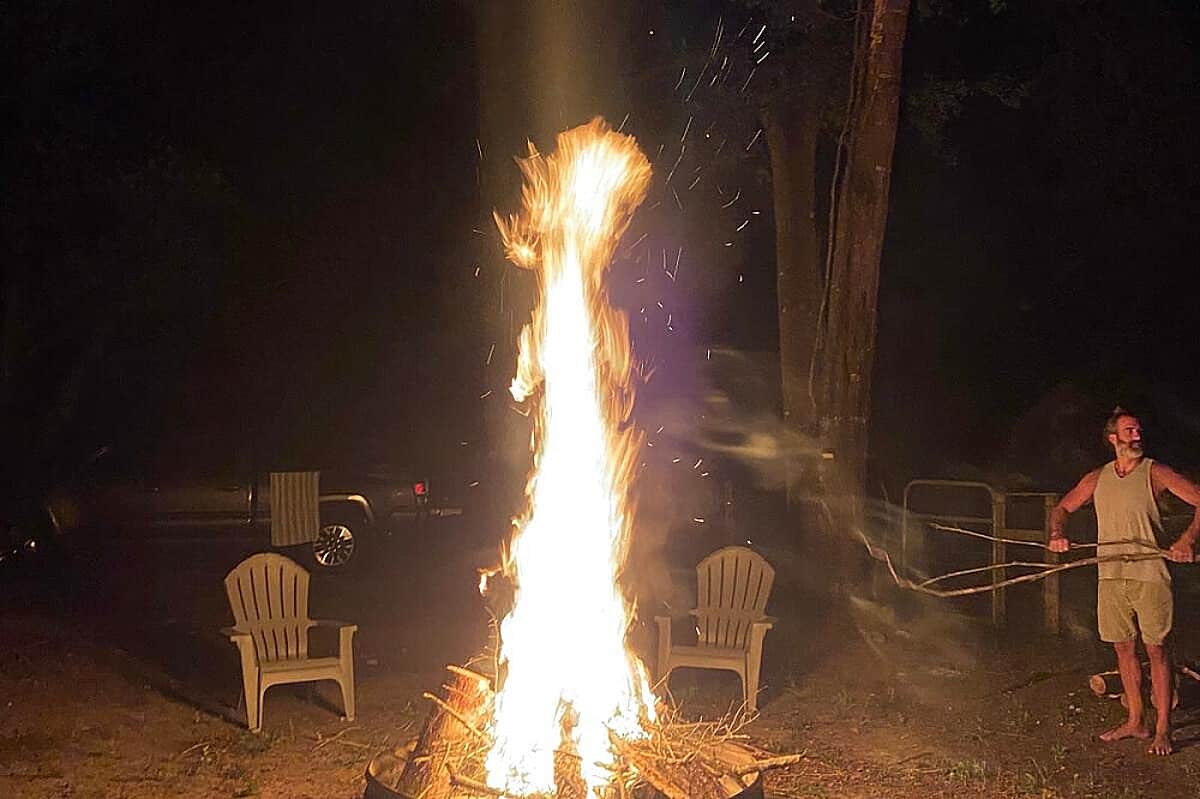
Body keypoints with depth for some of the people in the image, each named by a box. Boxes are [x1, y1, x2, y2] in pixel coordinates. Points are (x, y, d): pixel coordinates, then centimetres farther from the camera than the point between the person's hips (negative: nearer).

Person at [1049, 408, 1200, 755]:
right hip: (1111, 576, 4)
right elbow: (1062, 508, 21)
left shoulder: (1154, 472, -1)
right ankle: (1135, 722, 19)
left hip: (1149, 574, -4)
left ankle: (1163, 729, 1)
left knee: (1156, 648, -3)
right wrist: (1056, 534, 0)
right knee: (1124, 648, 9)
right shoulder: (1096, 479, 11)